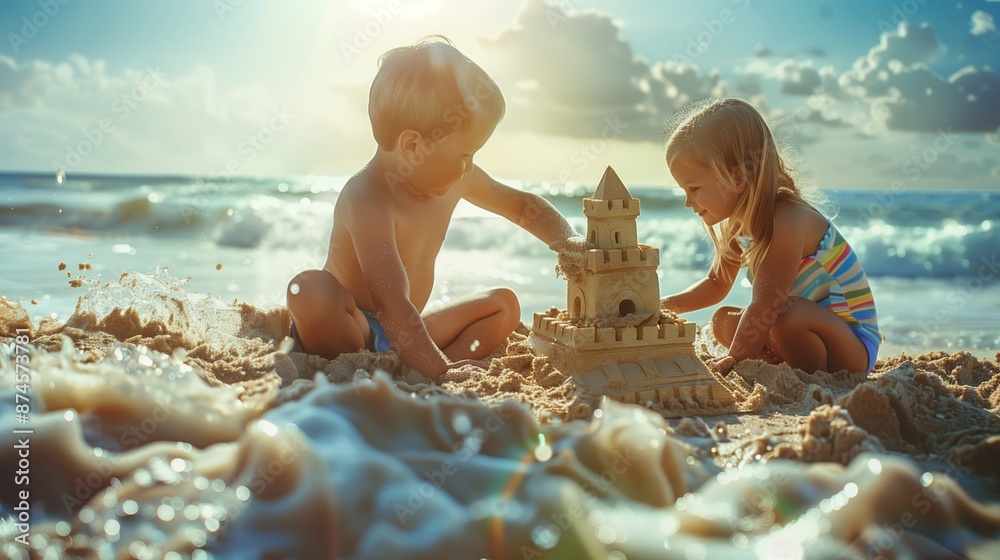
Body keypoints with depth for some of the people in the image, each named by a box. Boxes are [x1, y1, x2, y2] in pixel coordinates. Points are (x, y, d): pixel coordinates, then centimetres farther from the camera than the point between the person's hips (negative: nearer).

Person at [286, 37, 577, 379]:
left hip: (403, 331, 8)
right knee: (310, 290, -38)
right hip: (348, 330, -8)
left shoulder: (457, 181, -1)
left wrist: (568, 244, 3)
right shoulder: (367, 200, -28)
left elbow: (521, 205, 16)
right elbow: (392, 303, -37)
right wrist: (437, 369, -44)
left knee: (505, 305, 3)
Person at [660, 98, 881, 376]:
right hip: (807, 326, 8)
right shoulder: (737, 223, 2)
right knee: (723, 321, 5)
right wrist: (661, 306, 6)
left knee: (789, 315, -35)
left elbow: (765, 306, -28)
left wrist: (731, 361, -22)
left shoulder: (785, 221, -27)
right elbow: (716, 284, 17)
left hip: (853, 342, -8)